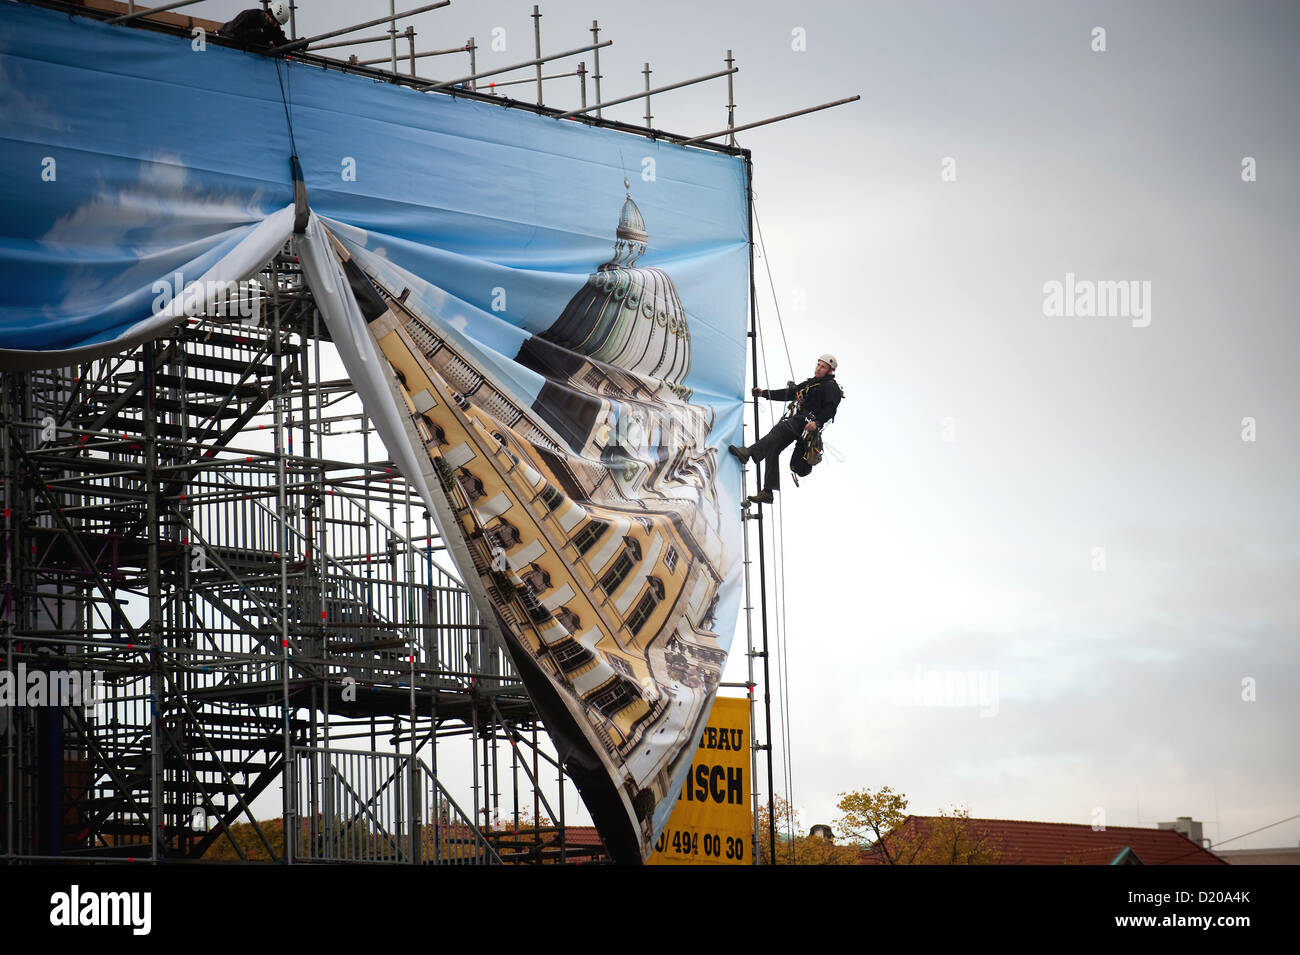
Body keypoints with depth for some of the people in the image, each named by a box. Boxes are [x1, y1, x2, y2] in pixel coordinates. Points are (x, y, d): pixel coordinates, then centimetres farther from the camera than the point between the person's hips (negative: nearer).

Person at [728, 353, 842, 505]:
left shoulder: (831, 387, 2)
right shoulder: (810, 383, 29)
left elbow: (830, 409, -14)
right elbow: (789, 393, 31)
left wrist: (817, 422, -29)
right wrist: (765, 393, 25)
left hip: (806, 424, -9)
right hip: (795, 421, 9)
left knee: (779, 429, -32)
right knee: (772, 450, -1)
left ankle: (749, 452, -47)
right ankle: (767, 492, -4)